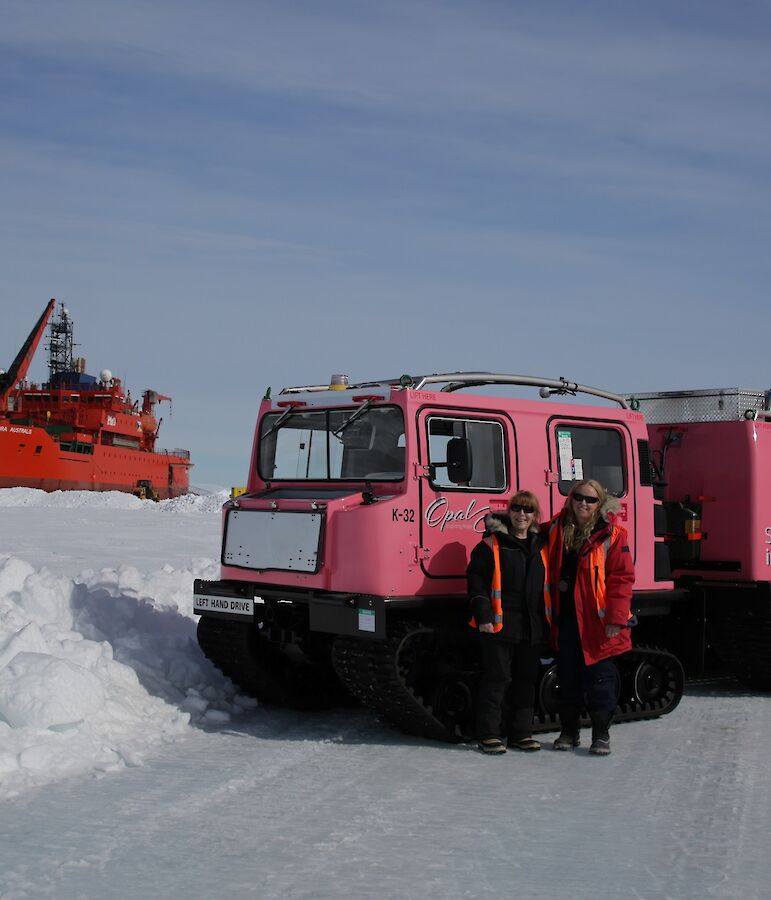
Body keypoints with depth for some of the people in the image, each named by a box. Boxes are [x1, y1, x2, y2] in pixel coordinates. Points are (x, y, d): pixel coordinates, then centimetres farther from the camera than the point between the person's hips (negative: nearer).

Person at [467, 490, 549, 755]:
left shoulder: (540, 546, 13)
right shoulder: (492, 544, -2)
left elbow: (548, 584, 20)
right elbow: (476, 580, -6)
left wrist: (546, 622, 13)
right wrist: (483, 616, -14)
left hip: (532, 628, 5)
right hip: (499, 624, -5)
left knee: (526, 680, 10)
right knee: (497, 678, -3)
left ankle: (521, 733, 20)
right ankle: (489, 735, 3)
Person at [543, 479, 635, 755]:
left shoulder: (611, 534, -7)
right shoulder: (556, 528, 8)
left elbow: (622, 578, -10)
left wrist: (617, 618, -16)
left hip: (596, 620, -4)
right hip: (564, 619, 4)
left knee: (600, 679, 2)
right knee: (567, 678, 13)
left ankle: (601, 735, 15)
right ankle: (569, 731, 26)